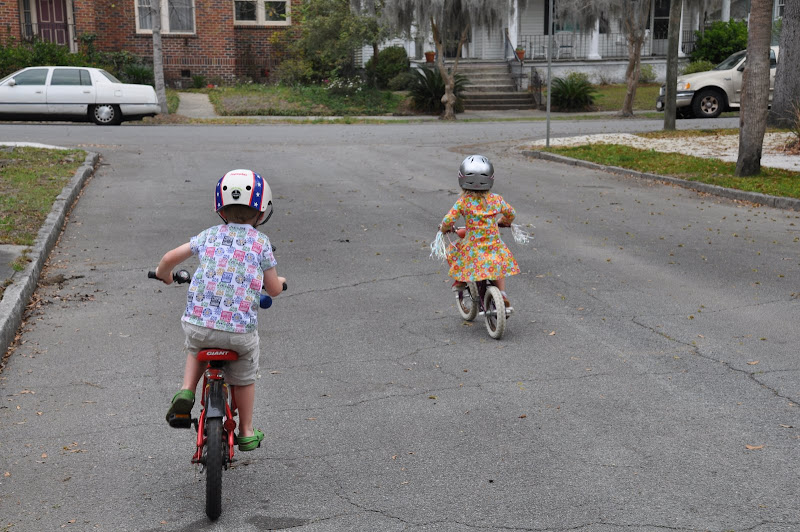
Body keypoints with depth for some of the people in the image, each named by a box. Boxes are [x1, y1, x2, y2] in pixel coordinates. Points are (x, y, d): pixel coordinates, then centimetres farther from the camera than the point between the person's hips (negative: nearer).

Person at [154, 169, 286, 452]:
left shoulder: (209, 235, 11)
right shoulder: (261, 242, 5)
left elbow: (171, 257, 12)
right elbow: (274, 289, 8)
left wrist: (164, 274, 35)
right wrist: (280, 281, 32)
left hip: (199, 322, 2)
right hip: (241, 329, -1)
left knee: (196, 351, 36)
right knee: (244, 377, 23)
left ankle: (186, 392, 13)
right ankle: (246, 432, 35)